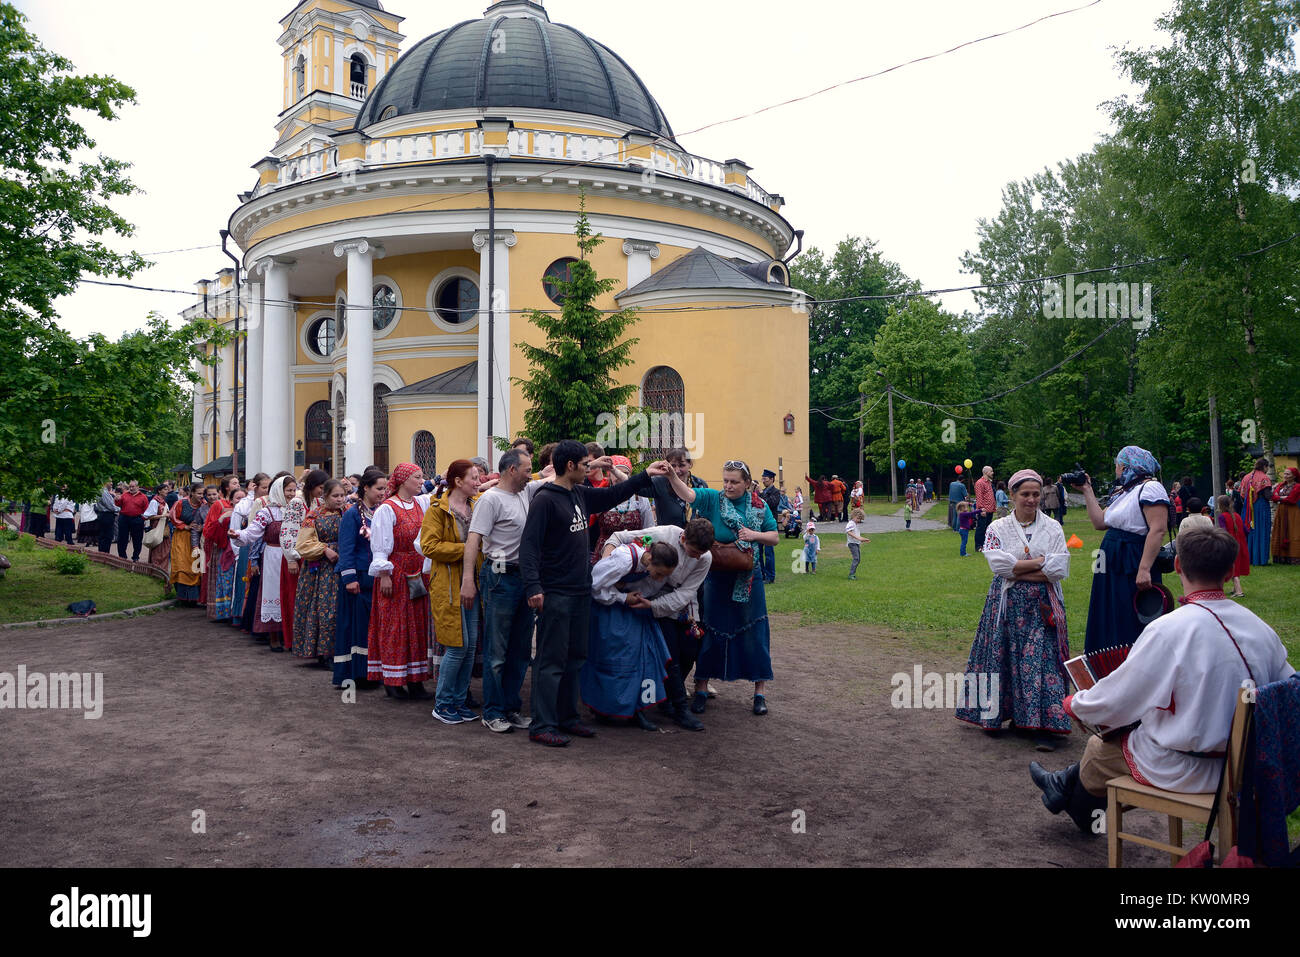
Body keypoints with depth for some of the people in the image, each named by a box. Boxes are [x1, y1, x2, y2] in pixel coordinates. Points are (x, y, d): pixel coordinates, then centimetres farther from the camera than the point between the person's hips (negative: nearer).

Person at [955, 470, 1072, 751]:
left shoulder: (1053, 528, 5)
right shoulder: (997, 528, 4)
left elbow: (1060, 569, -7)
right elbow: (998, 563, -12)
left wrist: (1017, 571, -10)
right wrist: (1040, 562, -11)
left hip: (1043, 606, 0)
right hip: (1007, 605, 0)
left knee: (1041, 660, -7)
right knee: (1005, 658, 1)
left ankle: (1044, 727, -5)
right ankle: (999, 715, 13)